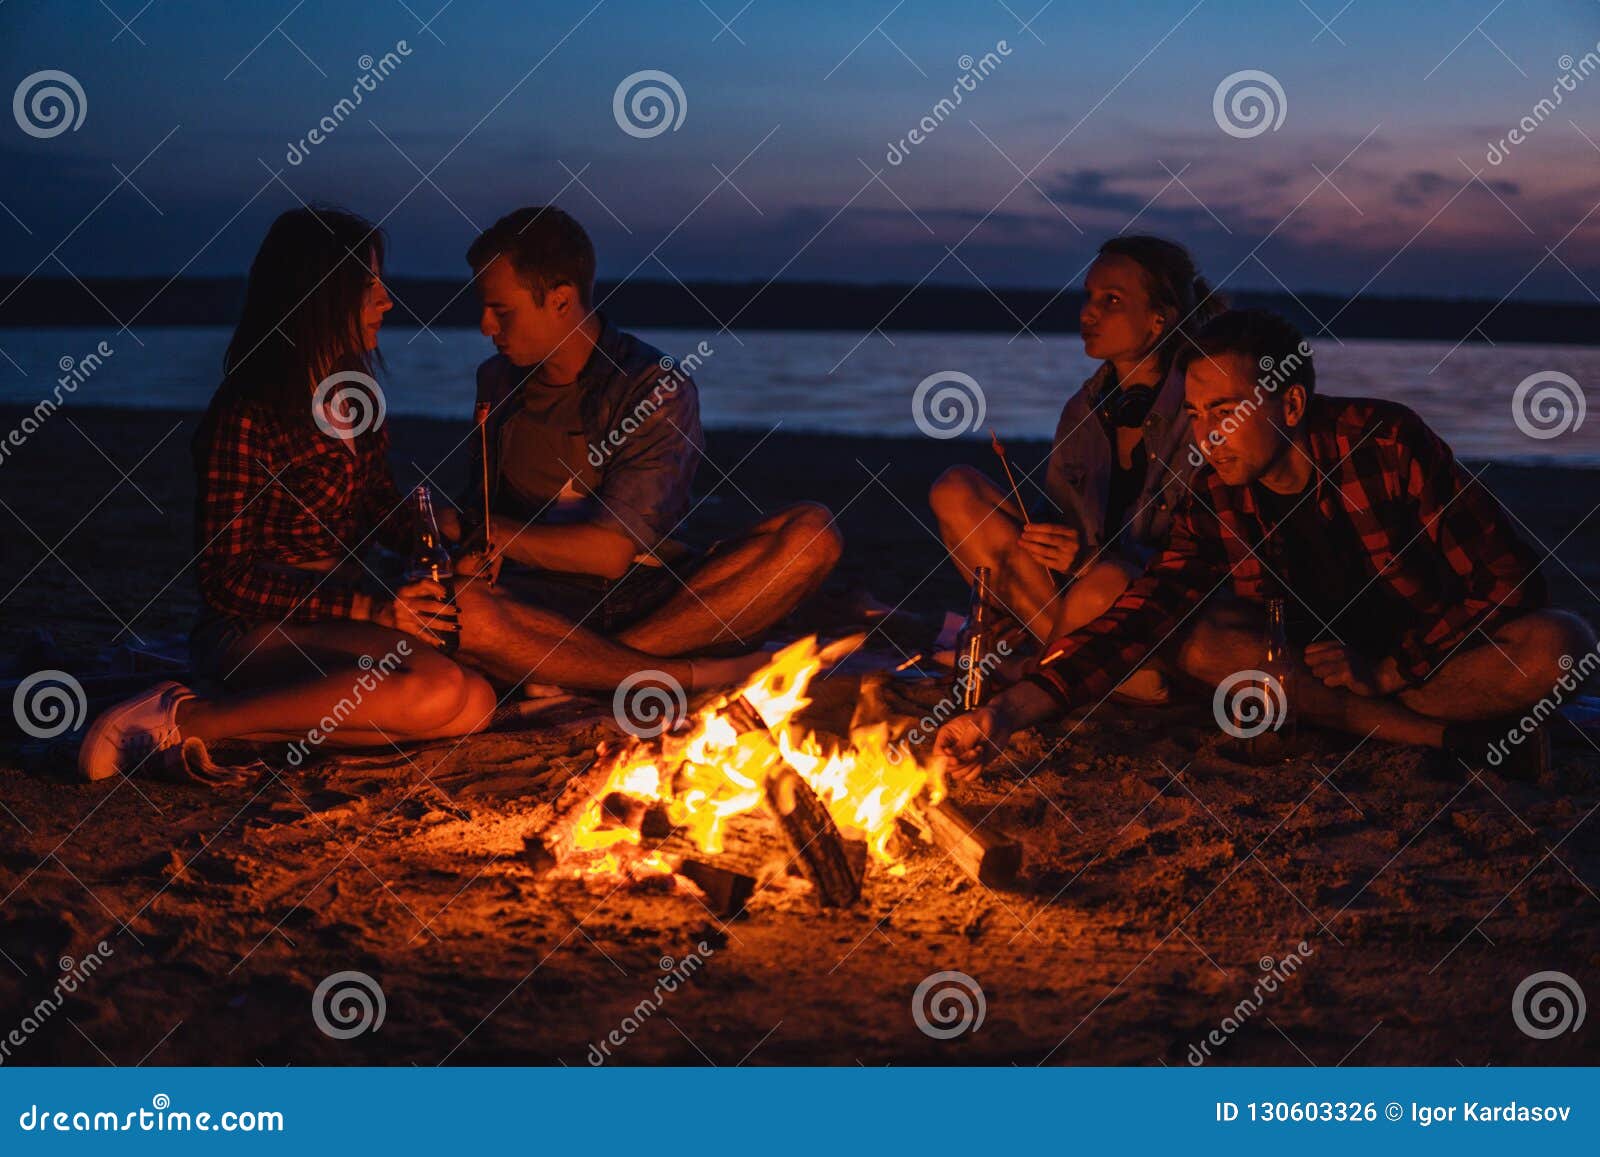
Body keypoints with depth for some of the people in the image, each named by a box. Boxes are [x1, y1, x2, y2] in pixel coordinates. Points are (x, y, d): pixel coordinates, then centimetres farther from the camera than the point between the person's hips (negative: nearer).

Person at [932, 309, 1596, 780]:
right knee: (1195, 641, -24)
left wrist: (1385, 671, -20)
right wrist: (1017, 708, -32)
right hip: (1326, 658, 4)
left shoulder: (1386, 442, -21)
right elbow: (1142, 616, -18)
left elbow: (1508, 579, -18)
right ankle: (1447, 737, -22)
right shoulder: (1216, 500, -10)